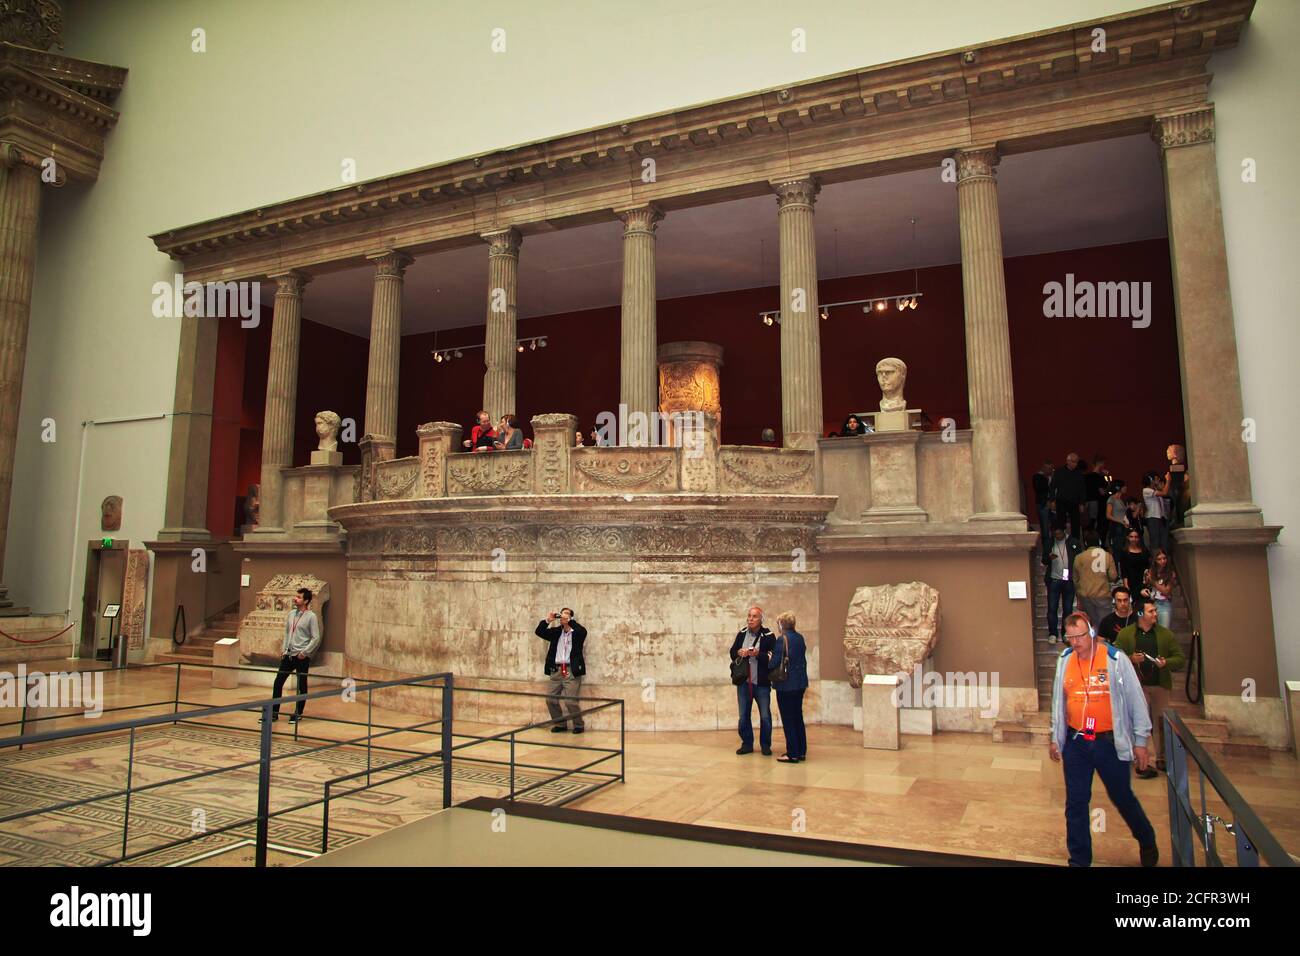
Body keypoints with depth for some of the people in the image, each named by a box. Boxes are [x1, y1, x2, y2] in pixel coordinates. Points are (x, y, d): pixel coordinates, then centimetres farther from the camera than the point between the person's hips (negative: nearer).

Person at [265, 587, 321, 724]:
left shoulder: (311, 617, -10)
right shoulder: (291, 614, 9)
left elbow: (316, 638, -11)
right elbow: (286, 632, 17)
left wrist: (304, 652, -14)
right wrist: (283, 649, 8)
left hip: (302, 657, -6)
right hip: (288, 655, 6)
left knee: (302, 686, 5)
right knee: (278, 682, 5)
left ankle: (298, 713, 17)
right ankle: (274, 713, 14)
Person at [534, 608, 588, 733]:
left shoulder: (578, 632, -1)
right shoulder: (556, 631, 12)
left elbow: (582, 631, -24)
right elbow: (539, 632, 8)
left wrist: (569, 620, -19)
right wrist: (548, 620, -5)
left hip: (571, 671, -5)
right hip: (556, 670, 6)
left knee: (570, 701, -11)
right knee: (551, 700, 5)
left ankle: (579, 725, 9)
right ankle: (560, 724, 22)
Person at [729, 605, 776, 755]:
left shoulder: (768, 636, -8)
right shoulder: (741, 633, 5)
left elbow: (773, 657, -13)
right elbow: (732, 652, 11)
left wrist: (758, 654, -26)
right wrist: (739, 653, -10)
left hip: (762, 683, -4)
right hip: (743, 682, 4)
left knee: (765, 716, 5)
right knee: (743, 716, 11)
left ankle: (765, 745, 21)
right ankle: (747, 744, 24)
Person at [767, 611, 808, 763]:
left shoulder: (782, 639, -17)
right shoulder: (800, 638, 6)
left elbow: (775, 663, -16)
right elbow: (802, 659, 12)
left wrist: (767, 669, 3)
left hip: (786, 685, -7)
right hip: (800, 682, 7)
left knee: (788, 719, 1)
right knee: (798, 717, 15)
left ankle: (793, 754, 6)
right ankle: (801, 751, 21)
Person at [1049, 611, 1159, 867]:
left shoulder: (1115, 660, -11)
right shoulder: (1064, 661, 1)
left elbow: (1136, 701, -5)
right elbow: (1058, 702, 11)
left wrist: (1141, 741, -3)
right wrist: (1055, 738, 13)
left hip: (1110, 743, -3)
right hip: (1075, 743, 3)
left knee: (1123, 798, 14)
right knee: (1076, 803, 7)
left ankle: (1147, 843, 42)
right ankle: (1079, 859, 21)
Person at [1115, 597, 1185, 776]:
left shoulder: (1166, 634, 5)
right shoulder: (1125, 634, -1)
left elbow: (1180, 658, 6)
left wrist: (1166, 662, -13)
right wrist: (1131, 659, -17)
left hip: (1160, 684, 2)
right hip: (1137, 685, -2)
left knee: (1161, 722, 8)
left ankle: (1161, 759, 22)